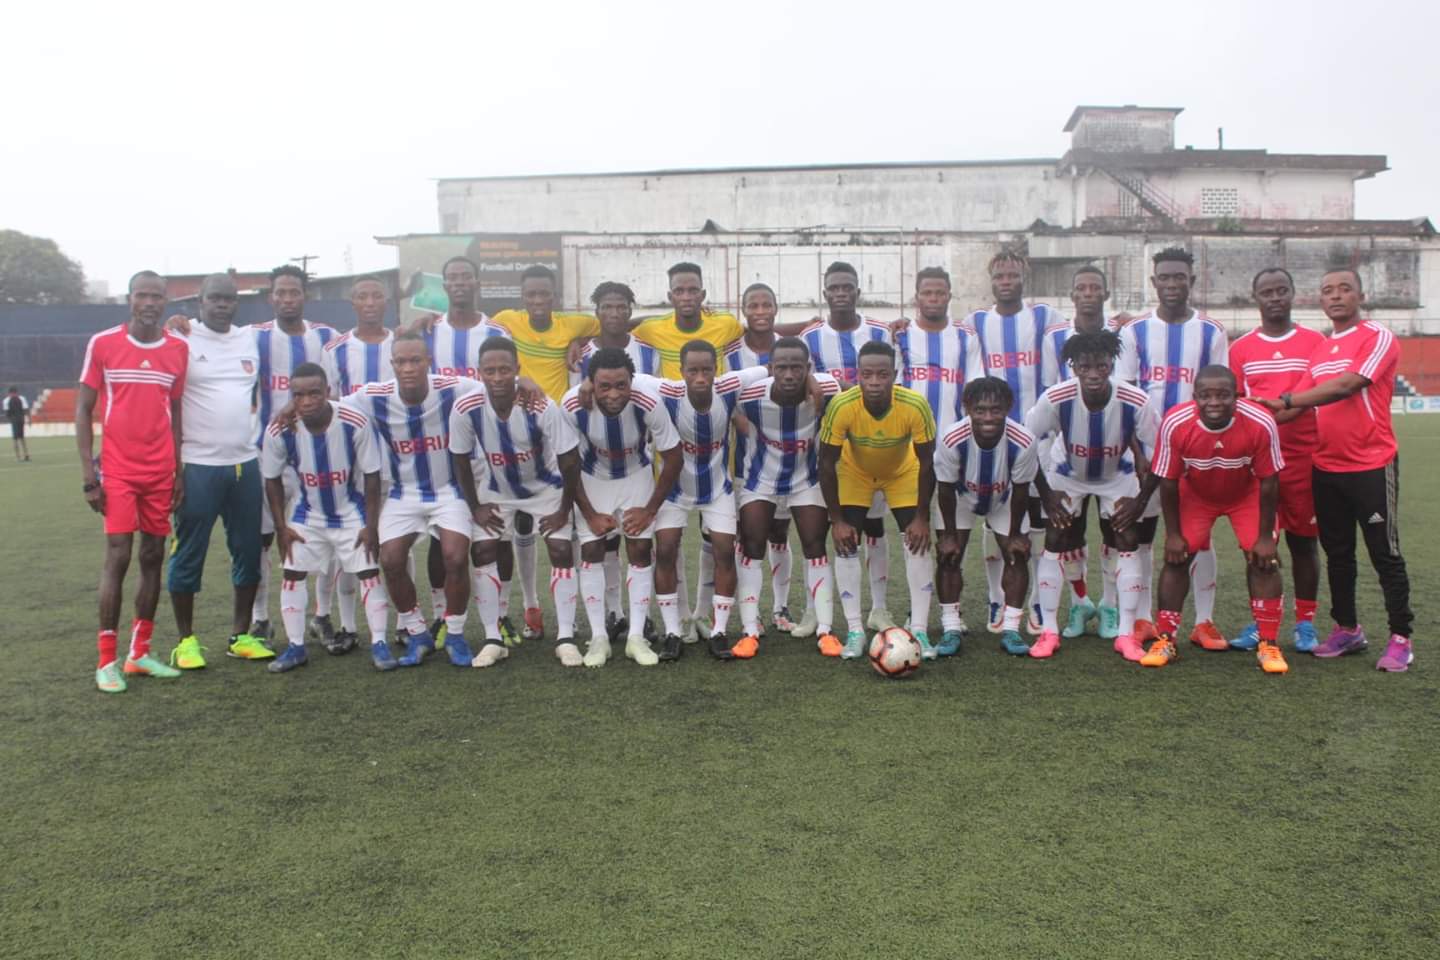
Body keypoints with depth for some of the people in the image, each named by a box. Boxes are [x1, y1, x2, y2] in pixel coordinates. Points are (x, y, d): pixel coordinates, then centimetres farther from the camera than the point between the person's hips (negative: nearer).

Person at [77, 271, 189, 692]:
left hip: (161, 473, 3)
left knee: (153, 557, 7)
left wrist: (179, 471, 8)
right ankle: (106, 661, 4)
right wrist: (88, 474, -6)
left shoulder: (178, 348, 5)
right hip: (118, 471, -3)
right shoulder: (102, 344, -2)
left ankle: (139, 654, 17)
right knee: (118, 556, -6)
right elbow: (83, 411, 1)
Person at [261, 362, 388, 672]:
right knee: (291, 573, 3)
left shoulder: (355, 423, -28)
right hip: (308, 514, 2)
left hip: (351, 511, -2)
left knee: (368, 572, -4)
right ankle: (295, 646, 15)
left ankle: (379, 643, 6)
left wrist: (371, 526, -14)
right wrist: (281, 527, -6)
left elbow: (371, 476, -16)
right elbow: (272, 480, -5)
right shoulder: (279, 431, -23)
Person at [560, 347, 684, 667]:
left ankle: (637, 637, 4)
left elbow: (673, 459, -19)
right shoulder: (573, 406, -33)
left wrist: (650, 510, -14)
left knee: (640, 550, -5)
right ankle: (598, 638, 6)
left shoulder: (648, 403, -34)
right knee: (591, 551, -4)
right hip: (592, 479, 0)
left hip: (636, 476, 0)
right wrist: (590, 514, -13)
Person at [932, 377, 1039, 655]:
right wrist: (948, 534, -13)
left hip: (1004, 501, 1)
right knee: (948, 555, -7)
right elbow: (946, 489, -21)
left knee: (1017, 555, -5)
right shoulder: (952, 440, -39)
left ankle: (1010, 629, 7)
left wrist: (1016, 534, -9)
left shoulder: (1023, 442, -37)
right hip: (961, 499, -1)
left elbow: (1020, 491, -19)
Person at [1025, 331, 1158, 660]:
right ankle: (1049, 631, 2)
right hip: (1067, 475, 0)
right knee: (1055, 541, -8)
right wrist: (1046, 495, -14)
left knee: (1128, 542, -8)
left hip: (1118, 477, 1)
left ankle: (1127, 634, 3)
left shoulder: (1135, 402, -30)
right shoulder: (1056, 399, -32)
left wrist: (1140, 497, -14)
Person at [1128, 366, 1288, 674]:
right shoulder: (1175, 424, -31)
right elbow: (1168, 482, -18)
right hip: (1195, 494, 0)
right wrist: (1173, 534, -13)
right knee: (1176, 556, -6)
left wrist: (1265, 536, -15)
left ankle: (1268, 645, 4)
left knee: (1263, 560, -10)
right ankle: (1165, 640, 5)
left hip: (1246, 494, 0)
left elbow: (1268, 482, -19)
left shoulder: (1261, 423, -32)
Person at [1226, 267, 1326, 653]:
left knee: (1303, 540, 6)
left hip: (1303, 458, -1)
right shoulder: (1241, 349, 7)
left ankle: (1305, 624, 15)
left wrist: (1287, 409, -13)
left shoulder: (1315, 342, 3)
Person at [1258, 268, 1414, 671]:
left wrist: (1285, 401, -17)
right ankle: (1347, 629, 25)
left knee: (1385, 554, 1)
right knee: (1337, 553, 13)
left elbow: (1346, 386, -20)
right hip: (1326, 467, 6)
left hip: (1371, 465, -6)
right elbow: (1305, 400, 8)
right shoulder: (1319, 348, 12)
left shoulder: (1378, 338, -7)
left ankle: (1400, 638, 11)